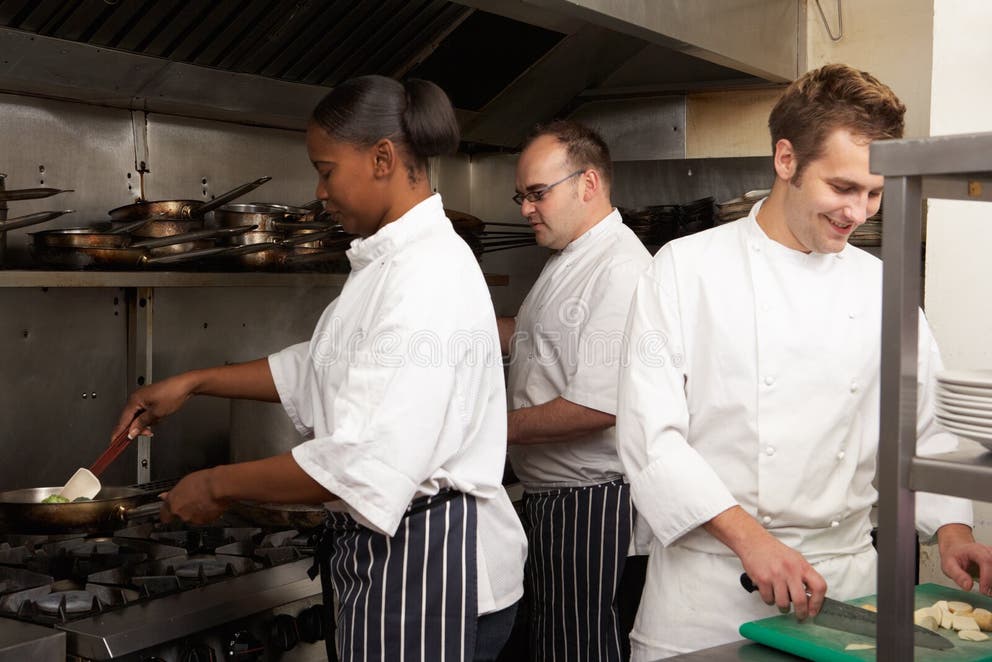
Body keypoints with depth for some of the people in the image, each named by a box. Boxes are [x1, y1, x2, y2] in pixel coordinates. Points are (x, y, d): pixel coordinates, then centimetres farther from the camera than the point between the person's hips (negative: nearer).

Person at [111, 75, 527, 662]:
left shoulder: (431, 276, -23)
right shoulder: (390, 263, 11)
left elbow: (370, 464, -28)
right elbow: (317, 371, 23)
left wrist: (220, 485, -17)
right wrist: (193, 383, 18)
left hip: (430, 564, -9)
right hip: (380, 549, 9)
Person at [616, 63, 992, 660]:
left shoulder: (883, 289, 6)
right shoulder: (686, 269, -7)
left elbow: (921, 431, 13)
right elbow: (650, 434, -12)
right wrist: (748, 536, -19)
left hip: (846, 576, 4)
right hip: (710, 584, -3)